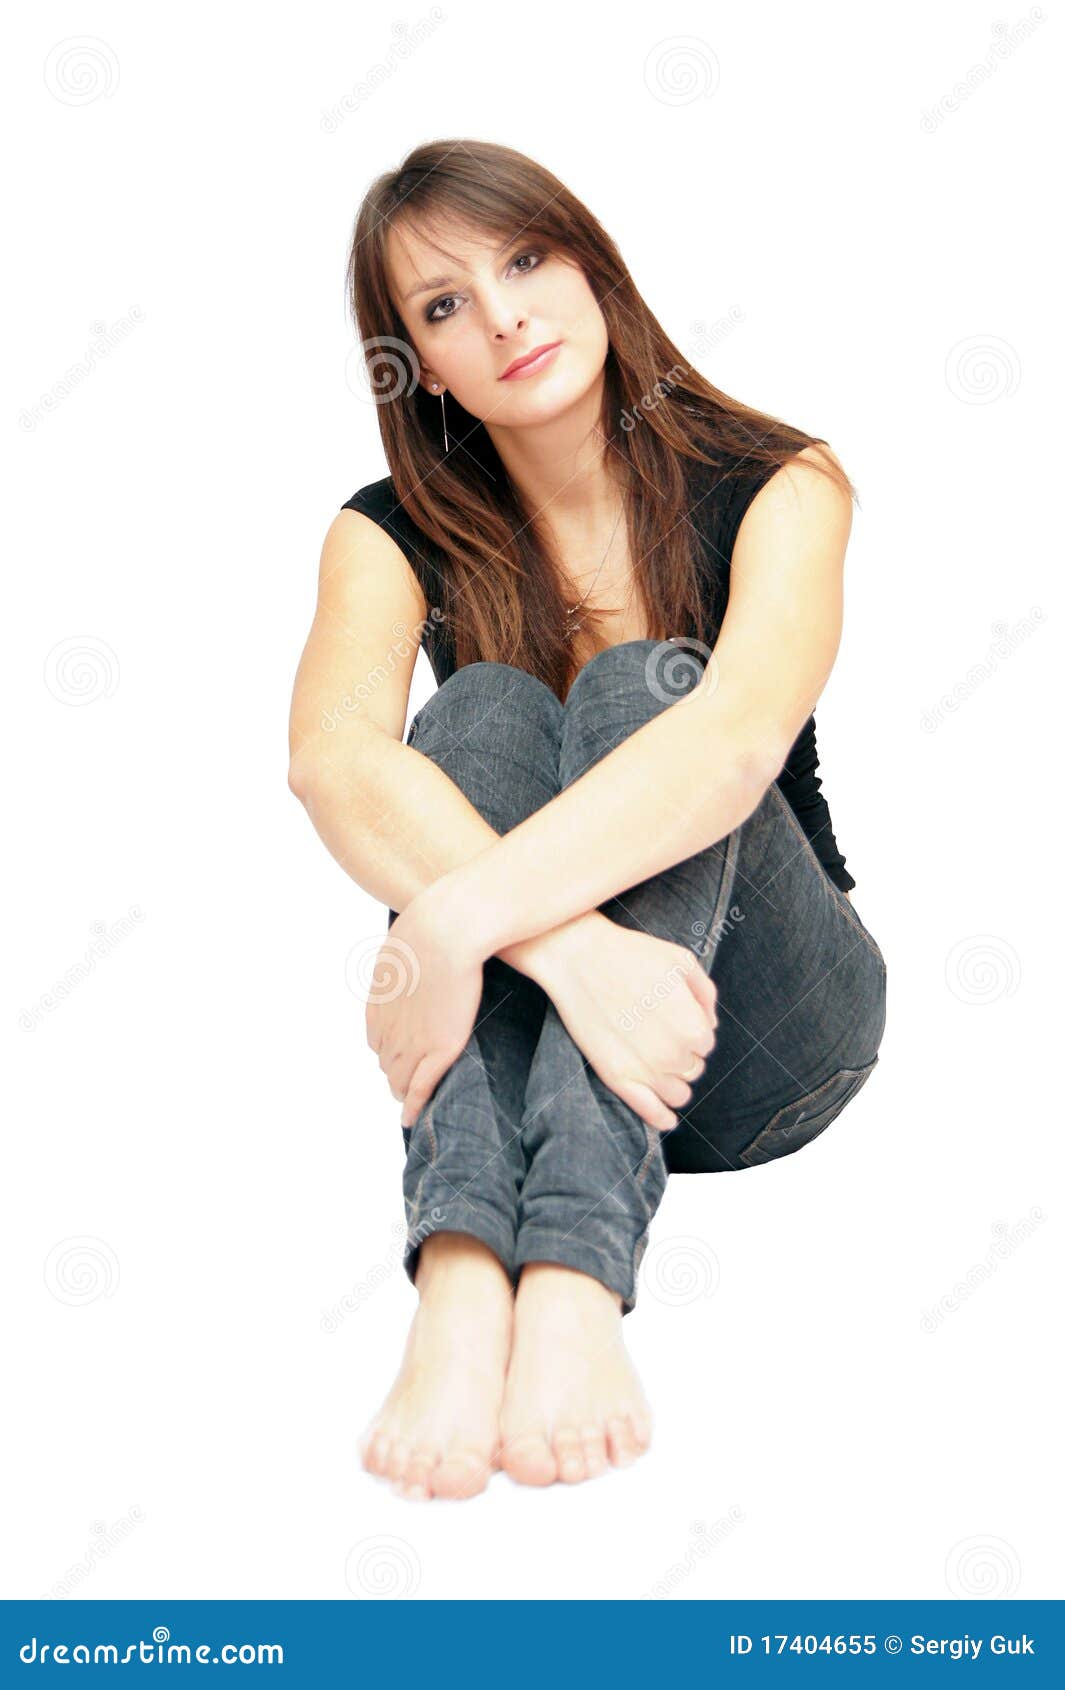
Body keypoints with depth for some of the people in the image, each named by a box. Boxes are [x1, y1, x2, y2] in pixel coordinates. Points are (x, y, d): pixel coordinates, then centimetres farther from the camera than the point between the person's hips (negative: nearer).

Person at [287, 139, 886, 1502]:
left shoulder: (778, 485, -7)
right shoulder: (395, 534, -1)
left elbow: (739, 735, -29)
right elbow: (333, 762, -23)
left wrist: (464, 918, -40)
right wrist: (572, 948, -39)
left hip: (761, 1053, -1)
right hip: (511, 1032, 2)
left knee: (647, 679, -25)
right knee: (488, 706, -24)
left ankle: (574, 1276, -44)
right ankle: (463, 1281, -46)